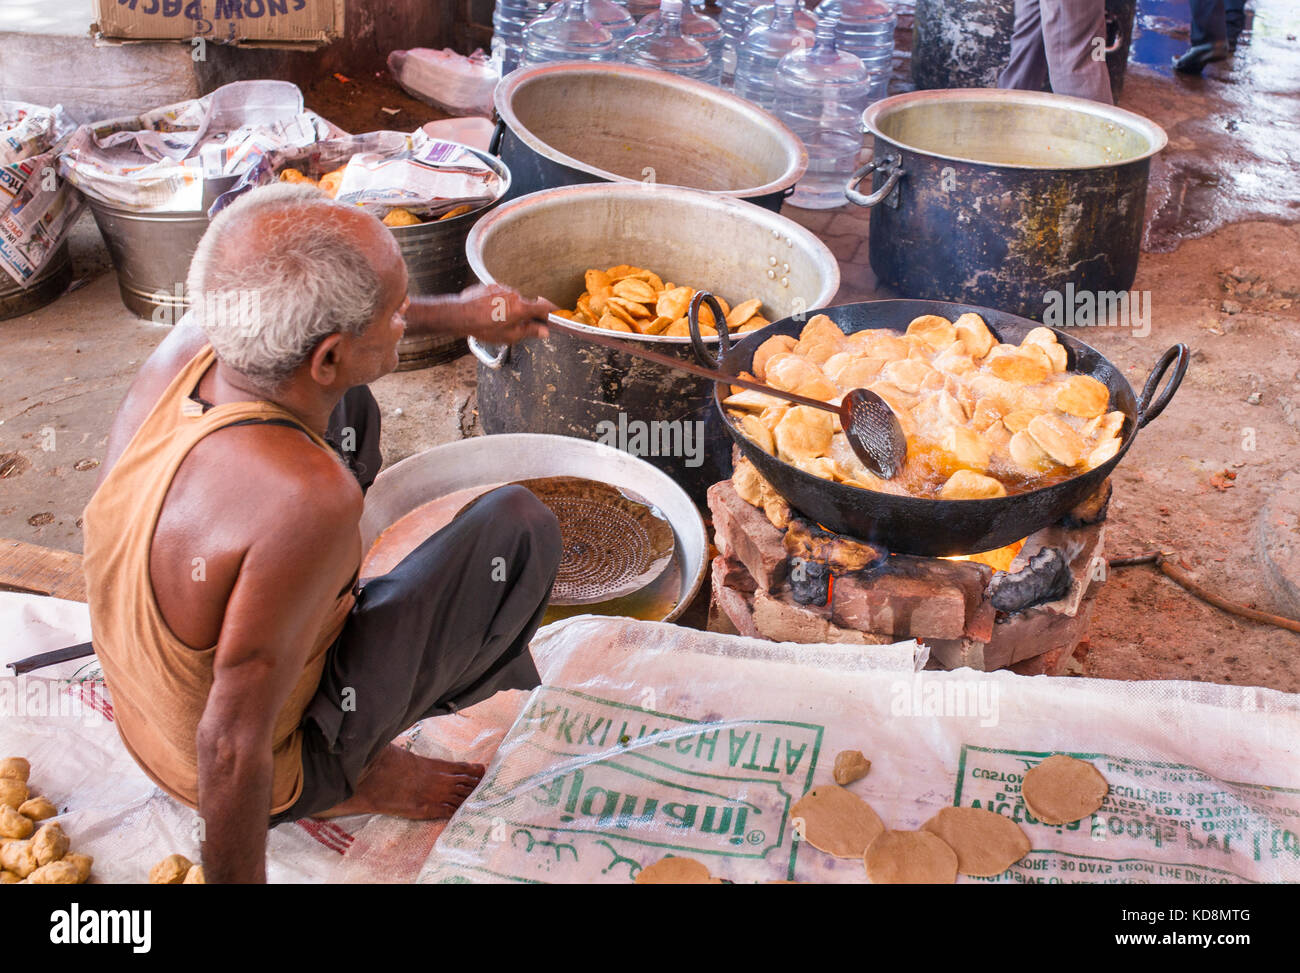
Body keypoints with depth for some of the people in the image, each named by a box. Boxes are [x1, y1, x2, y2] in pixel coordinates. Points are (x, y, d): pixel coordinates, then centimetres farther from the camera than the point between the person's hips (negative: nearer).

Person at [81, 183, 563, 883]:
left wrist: (455, 315, 19)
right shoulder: (306, 497, -41)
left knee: (348, 404, 12)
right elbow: (232, 752, -33)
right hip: (280, 767, -6)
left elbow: (283, 318, 8)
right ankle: (366, 774, 13)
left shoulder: (192, 345, -18)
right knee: (519, 525, -6)